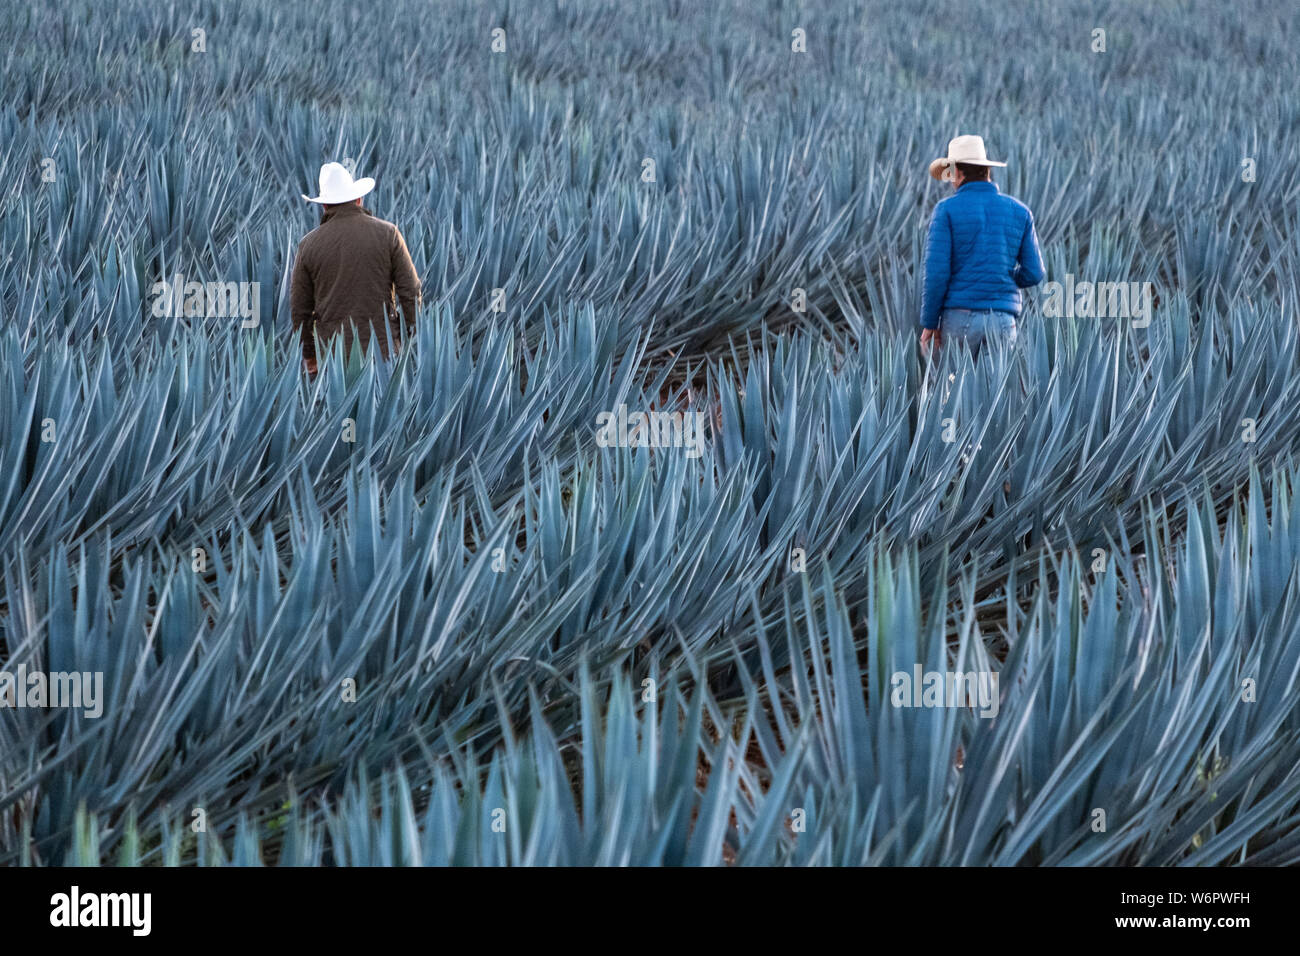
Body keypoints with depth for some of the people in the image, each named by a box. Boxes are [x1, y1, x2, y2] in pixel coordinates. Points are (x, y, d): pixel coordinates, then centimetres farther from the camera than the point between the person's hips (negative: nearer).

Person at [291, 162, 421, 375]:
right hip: (383, 347, -1)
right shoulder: (387, 234, 0)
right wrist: (414, 338, 12)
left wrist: (308, 356, 18)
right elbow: (410, 291, 1)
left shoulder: (309, 244, 4)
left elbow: (300, 308, 9)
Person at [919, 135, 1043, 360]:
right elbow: (1033, 273, 8)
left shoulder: (947, 210, -2)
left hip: (961, 316, -3)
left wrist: (929, 323, -2)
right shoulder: (1020, 211, 9)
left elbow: (936, 272, -8)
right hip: (1003, 319, 3)